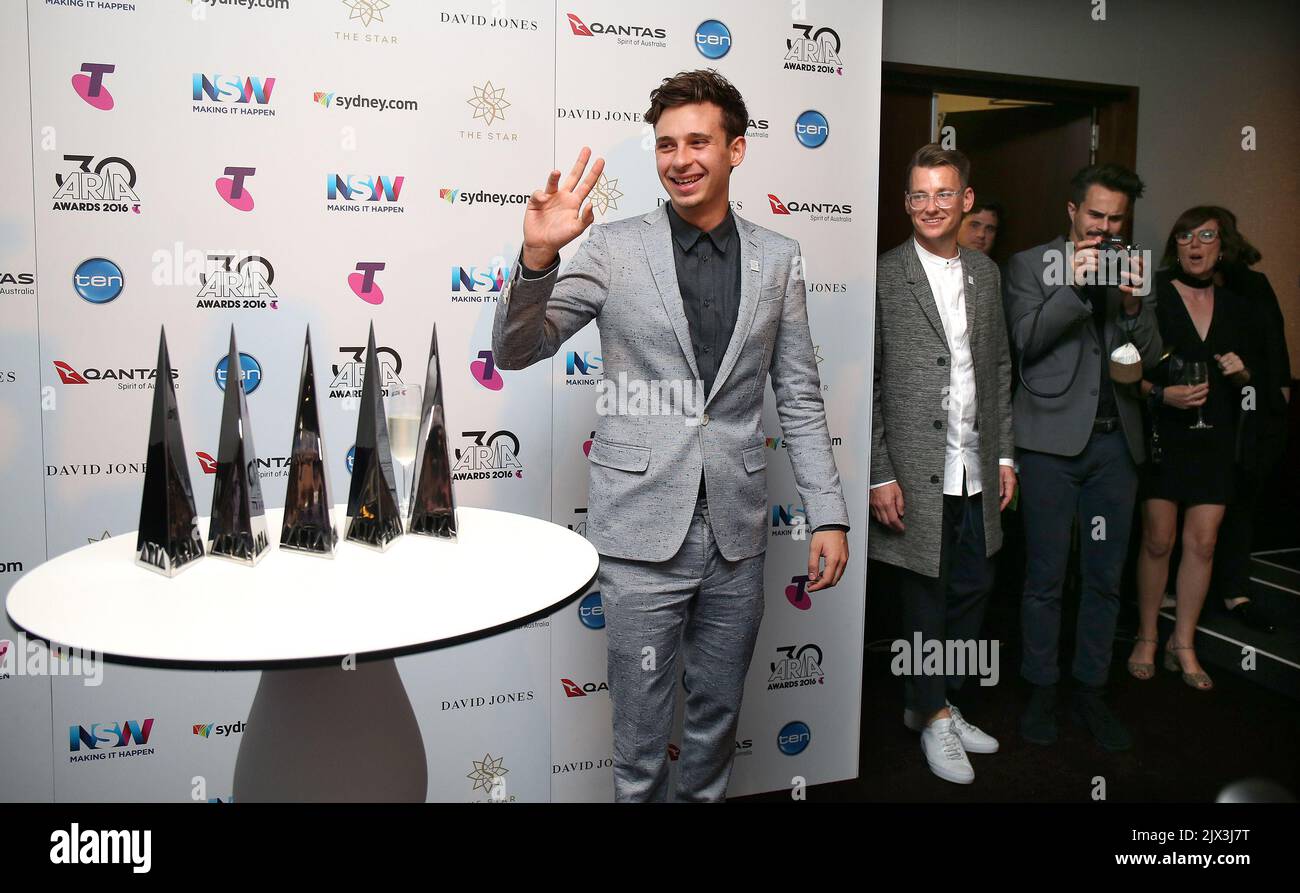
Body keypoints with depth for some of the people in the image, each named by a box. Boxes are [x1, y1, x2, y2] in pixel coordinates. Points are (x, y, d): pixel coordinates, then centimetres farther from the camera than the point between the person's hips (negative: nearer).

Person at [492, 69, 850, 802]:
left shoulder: (777, 259, 5)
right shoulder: (615, 248, -2)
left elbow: (801, 399, 8)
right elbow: (516, 351, -4)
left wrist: (828, 514, 4)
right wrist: (538, 258, -22)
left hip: (737, 530, 3)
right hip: (644, 529, -2)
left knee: (719, 713, 18)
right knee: (642, 727, 8)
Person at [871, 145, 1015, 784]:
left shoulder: (986, 273, 10)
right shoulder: (883, 277, -8)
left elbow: (1000, 367, 15)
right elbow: (866, 383, -9)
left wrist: (1005, 454, 10)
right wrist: (879, 475, -12)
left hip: (976, 471, 6)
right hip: (915, 470, -5)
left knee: (972, 589, 13)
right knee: (925, 599, 7)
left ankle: (935, 702, 33)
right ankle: (934, 717, 27)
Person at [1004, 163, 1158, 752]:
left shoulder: (1134, 270, 14)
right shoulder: (1031, 264, 4)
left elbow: (1150, 359, 7)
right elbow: (1026, 342, -7)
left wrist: (1136, 305, -10)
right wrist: (1074, 287, -18)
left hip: (1116, 439, 4)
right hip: (1052, 438, -4)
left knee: (1105, 577, 9)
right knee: (1046, 576, 2)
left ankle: (1091, 690, 21)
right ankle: (1041, 691, 15)